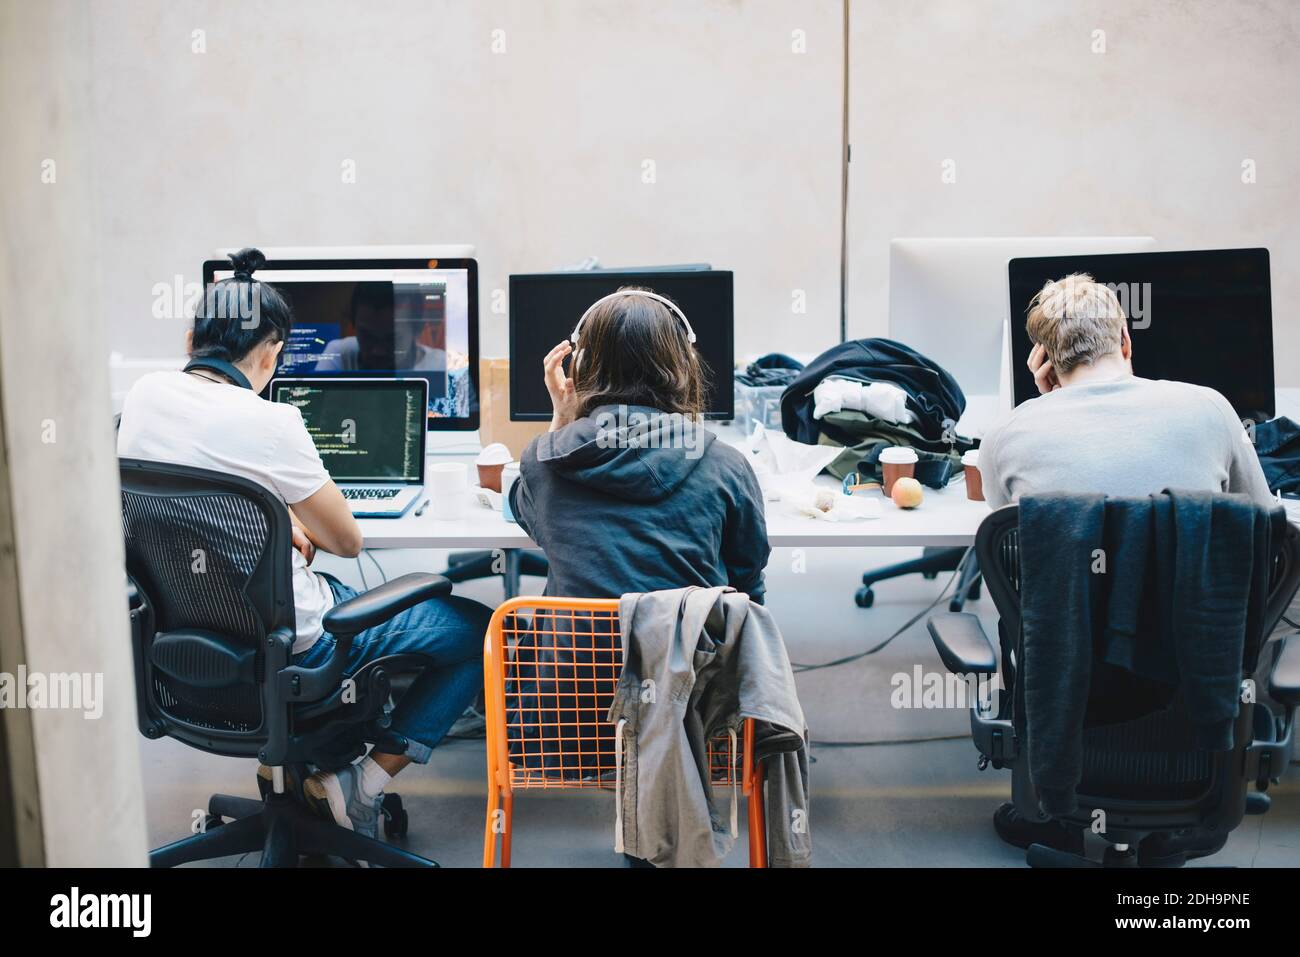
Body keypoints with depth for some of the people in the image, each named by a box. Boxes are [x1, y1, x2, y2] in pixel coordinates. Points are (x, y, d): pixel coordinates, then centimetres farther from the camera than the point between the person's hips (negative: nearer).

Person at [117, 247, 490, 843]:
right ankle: (366, 786, 4)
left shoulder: (144, 393, -3)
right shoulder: (265, 421, -24)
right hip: (279, 643, -8)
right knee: (476, 628, 3)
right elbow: (348, 541, -12)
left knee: (335, 590, 37)